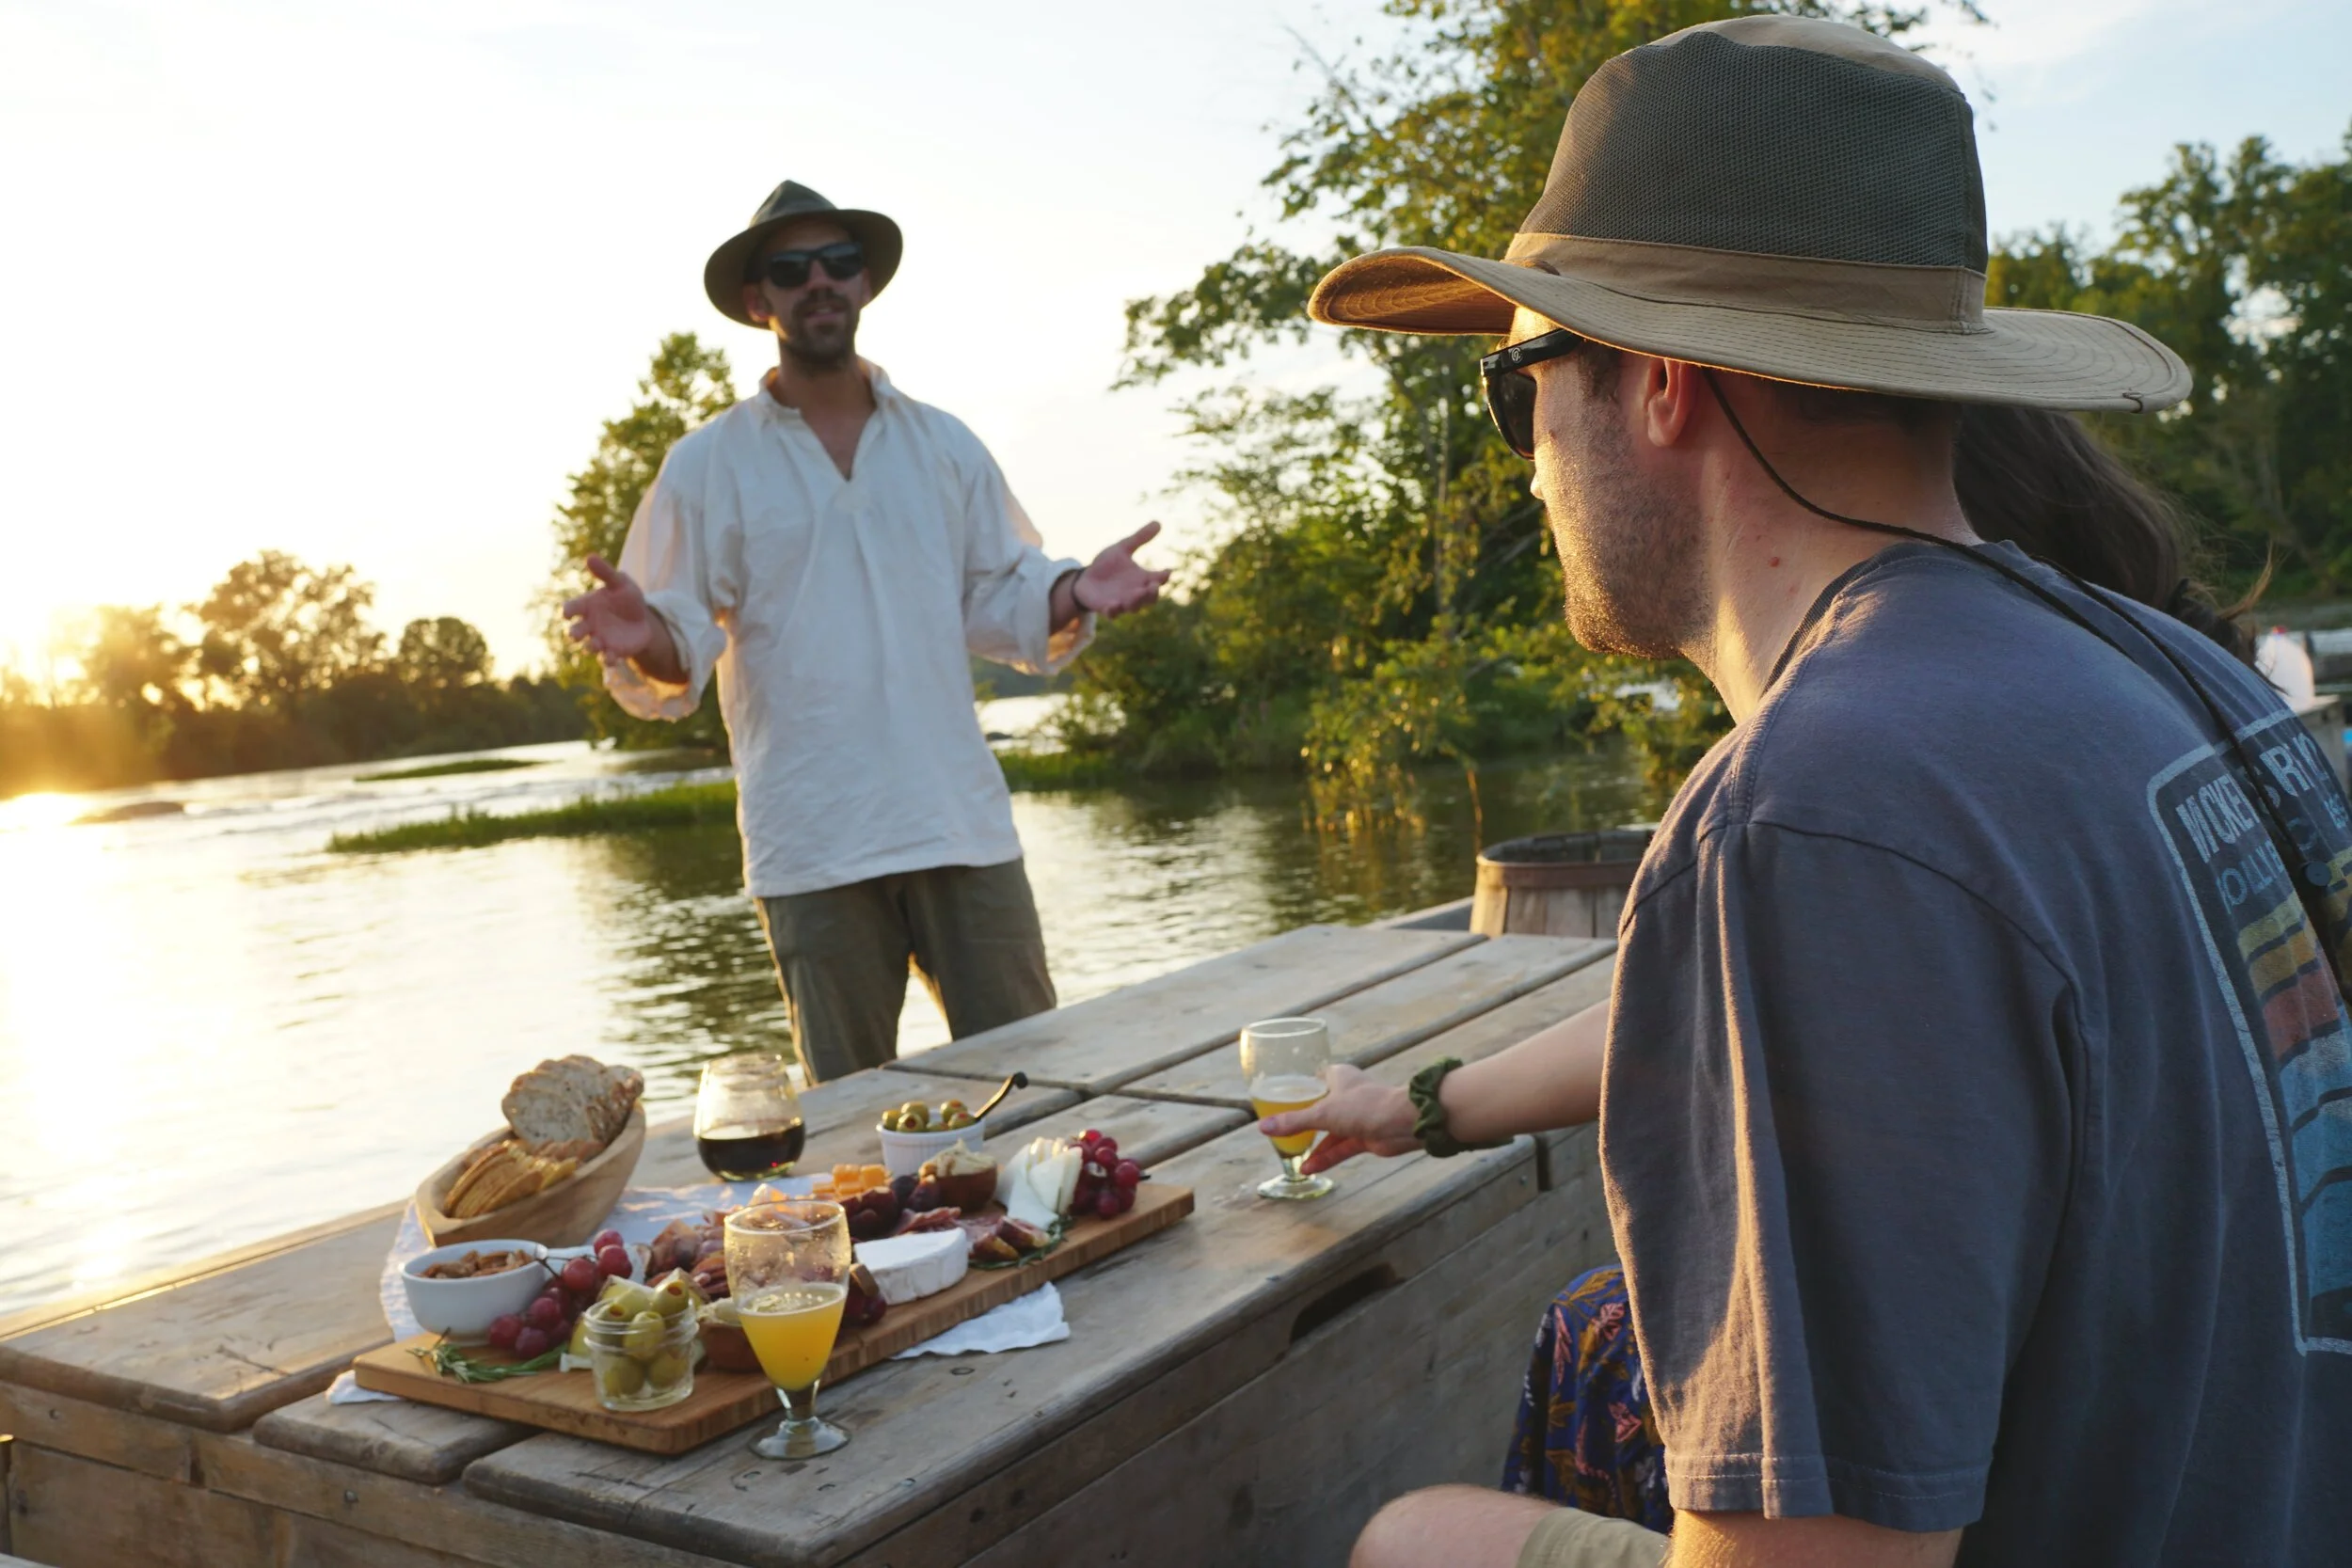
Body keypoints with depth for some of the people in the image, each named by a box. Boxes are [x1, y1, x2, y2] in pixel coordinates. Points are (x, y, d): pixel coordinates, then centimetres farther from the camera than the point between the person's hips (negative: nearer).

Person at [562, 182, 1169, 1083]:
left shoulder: (944, 446, 14)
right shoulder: (708, 466, 5)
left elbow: (1002, 603, 12)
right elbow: (681, 649, -1)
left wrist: (1075, 594, -8)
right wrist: (647, 638, -24)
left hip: (963, 825, 2)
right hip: (813, 849, -2)